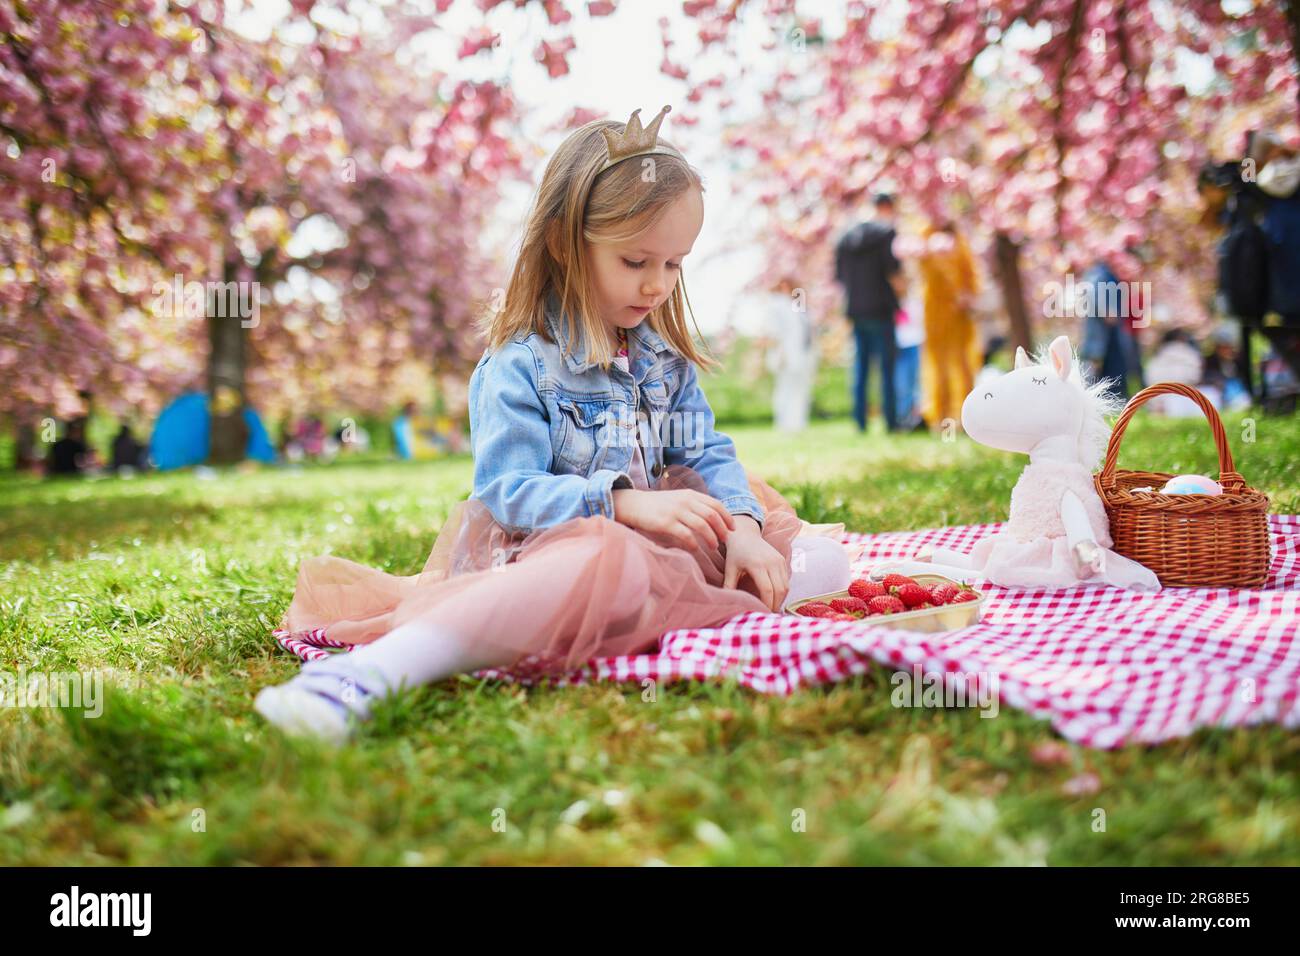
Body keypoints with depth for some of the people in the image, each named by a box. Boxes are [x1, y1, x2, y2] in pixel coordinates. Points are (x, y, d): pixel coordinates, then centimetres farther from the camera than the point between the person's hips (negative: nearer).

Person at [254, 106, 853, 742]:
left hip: (664, 541, 9)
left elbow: (707, 456, 13)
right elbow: (509, 491, -14)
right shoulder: (518, 366, -6)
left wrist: (743, 526, -8)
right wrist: (624, 502, -27)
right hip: (558, 542, -9)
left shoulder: (665, 358, 17)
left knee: (824, 562, 11)